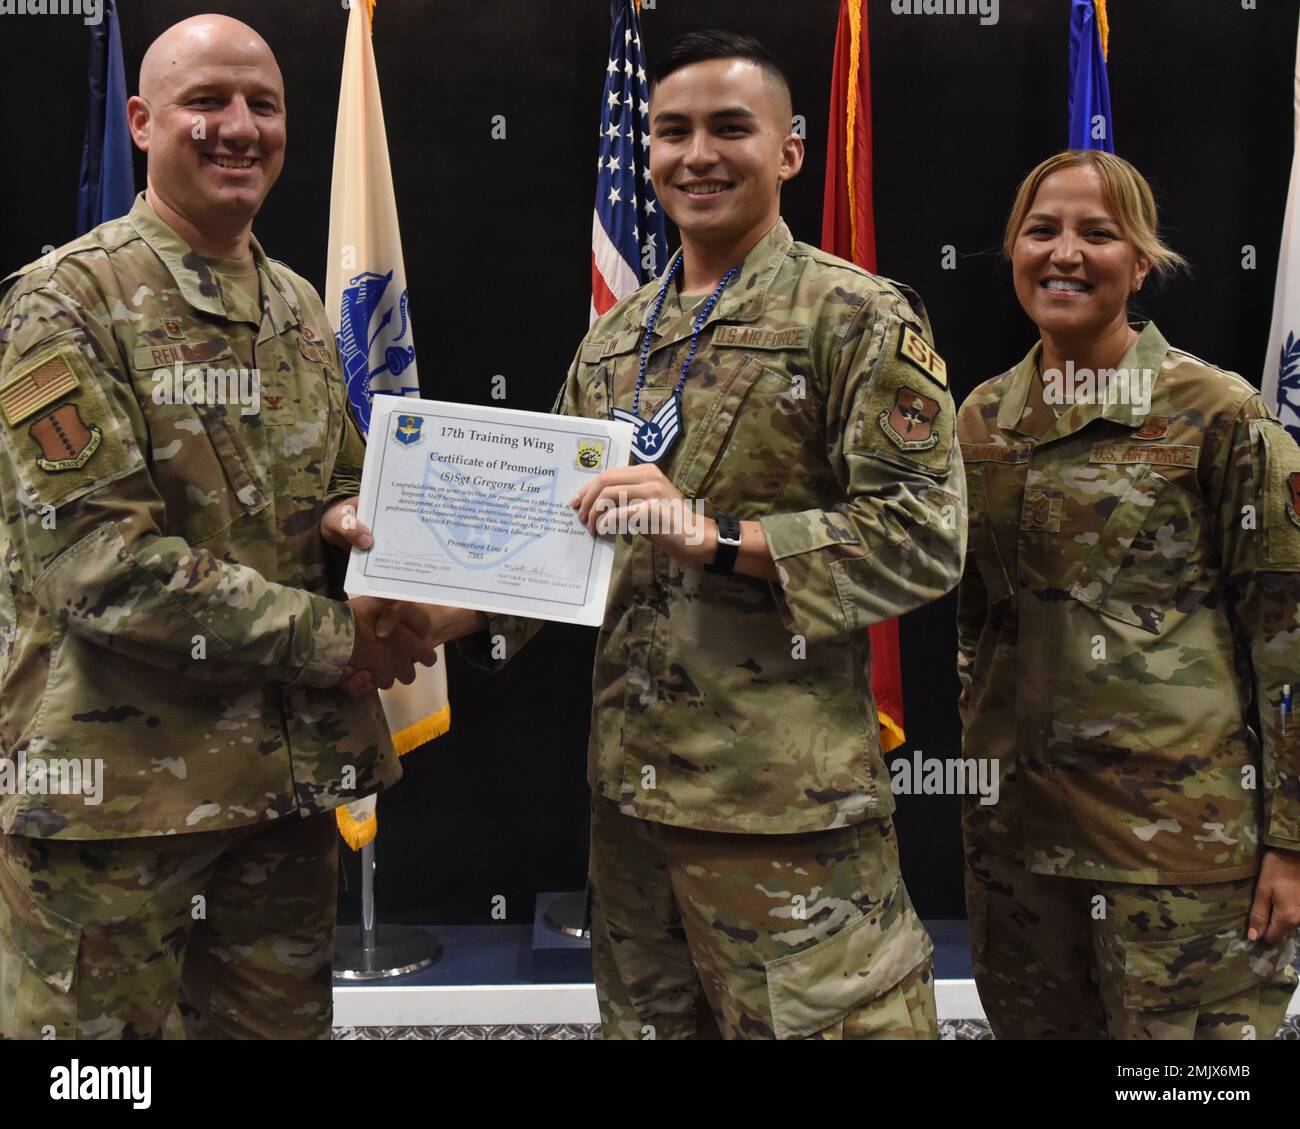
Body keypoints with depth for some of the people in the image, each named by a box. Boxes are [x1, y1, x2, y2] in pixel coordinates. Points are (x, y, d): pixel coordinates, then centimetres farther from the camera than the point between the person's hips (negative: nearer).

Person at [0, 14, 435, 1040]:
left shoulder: (300, 309, 12)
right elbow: (92, 558, -19)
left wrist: (350, 516, -5)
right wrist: (331, 634, -17)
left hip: (290, 770, 7)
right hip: (116, 785, -6)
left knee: (284, 1018, 17)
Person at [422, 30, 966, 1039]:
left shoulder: (859, 317, -6)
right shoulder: (613, 340, 13)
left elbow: (923, 536, -14)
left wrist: (716, 536, -23)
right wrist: (461, 610, -2)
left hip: (784, 796, -6)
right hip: (629, 775, 7)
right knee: (646, 1018, 20)